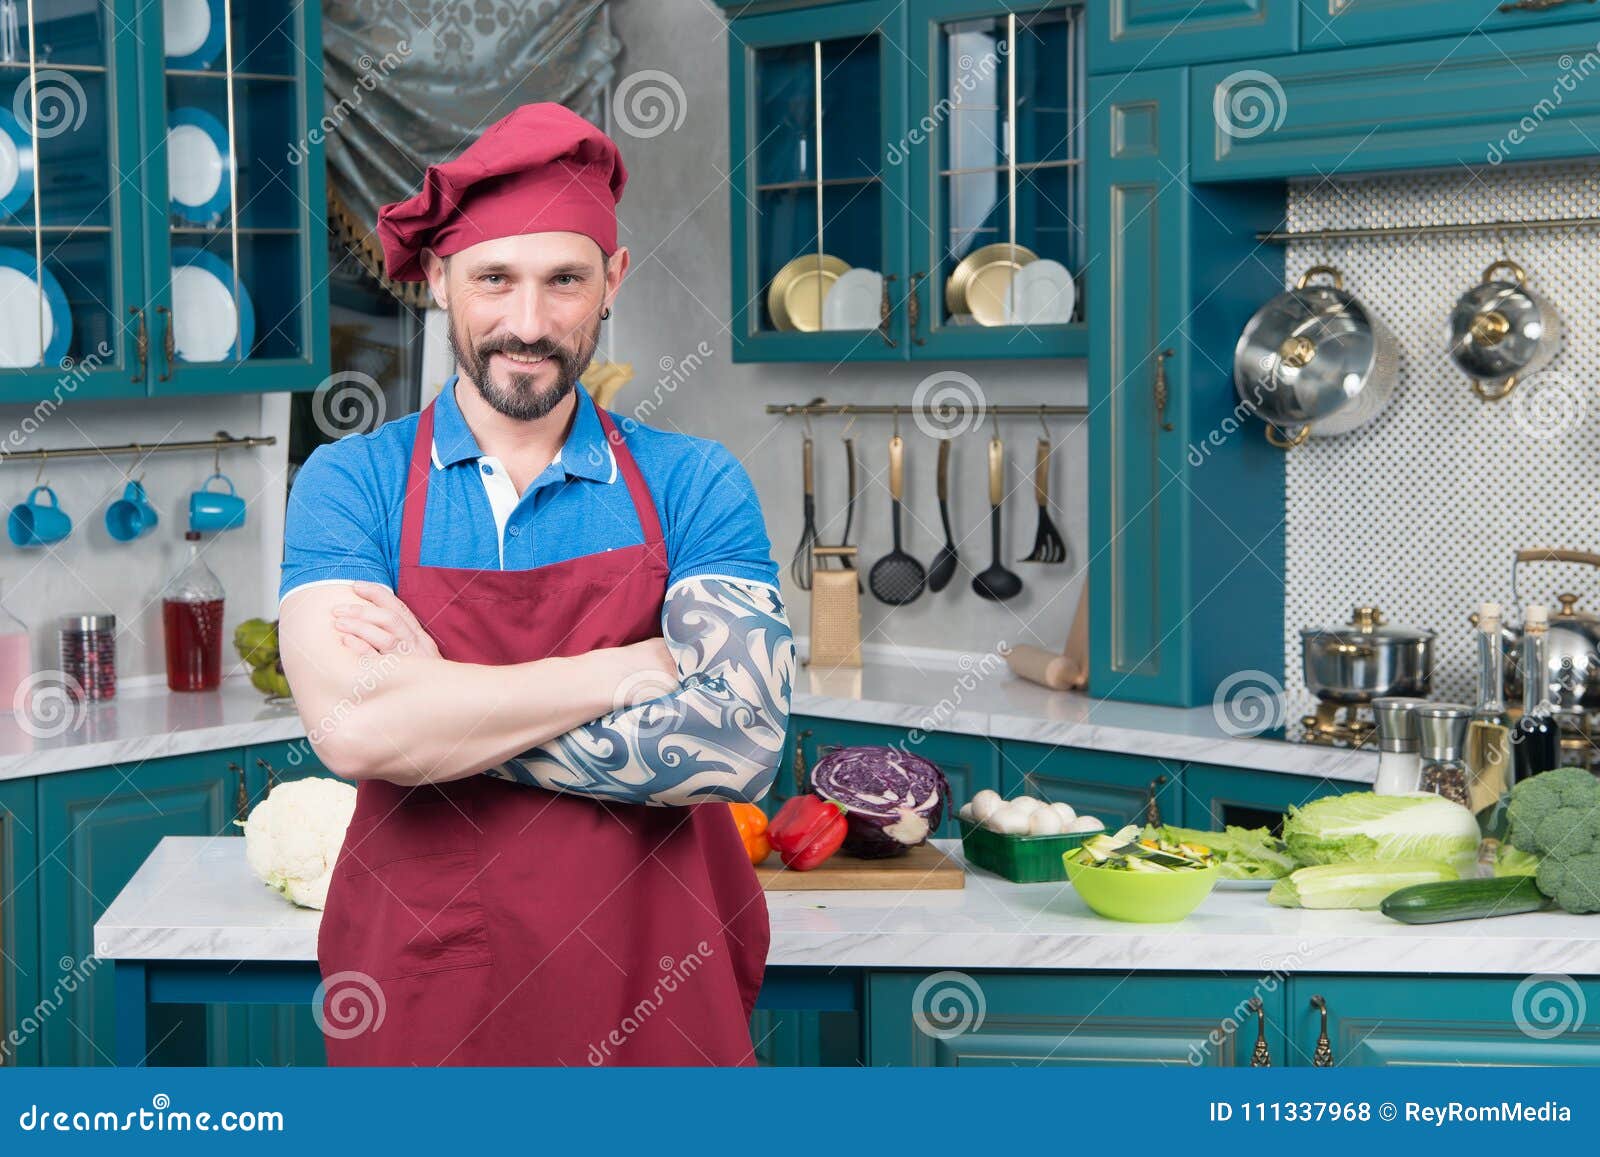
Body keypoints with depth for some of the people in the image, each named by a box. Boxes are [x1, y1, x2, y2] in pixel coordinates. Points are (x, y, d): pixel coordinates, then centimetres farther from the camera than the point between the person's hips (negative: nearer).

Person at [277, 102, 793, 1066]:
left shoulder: (694, 486, -3)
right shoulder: (351, 483, -4)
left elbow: (742, 743, -18)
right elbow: (353, 728, -20)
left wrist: (437, 708, -17)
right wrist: (635, 668, -16)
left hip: (654, 1002, 0)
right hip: (420, 1003, 0)